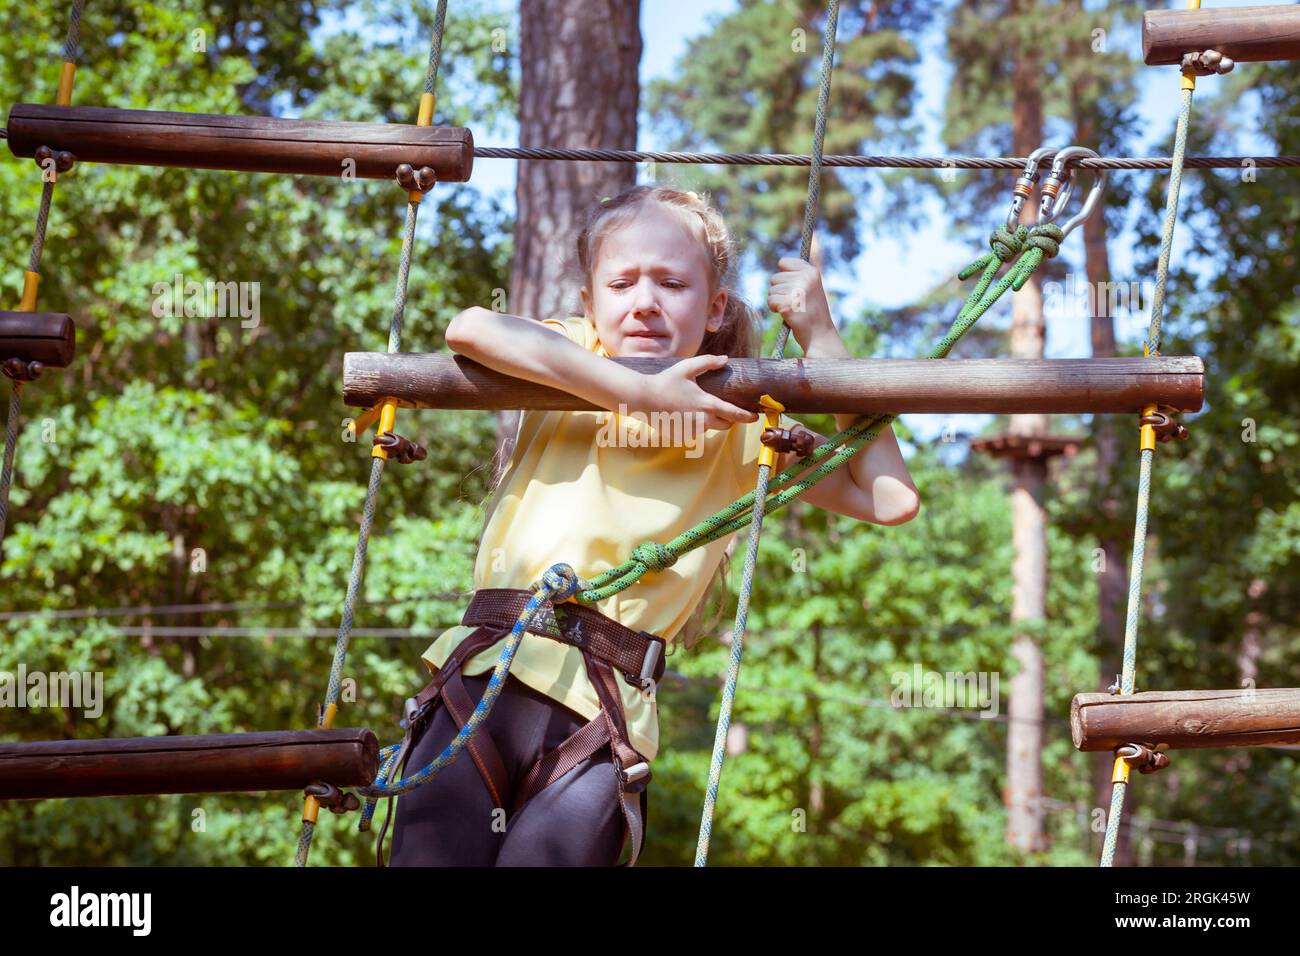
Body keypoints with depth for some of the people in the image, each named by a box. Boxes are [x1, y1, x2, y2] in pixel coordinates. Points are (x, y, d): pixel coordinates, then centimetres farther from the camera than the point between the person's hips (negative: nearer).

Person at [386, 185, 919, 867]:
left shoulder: (741, 424, 14)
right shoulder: (571, 356, 11)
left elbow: (890, 499, 3)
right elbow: (468, 328, -13)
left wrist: (819, 336, 1)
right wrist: (643, 391, -14)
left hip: (606, 710, 0)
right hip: (488, 671, 0)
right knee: (435, 848, -11)